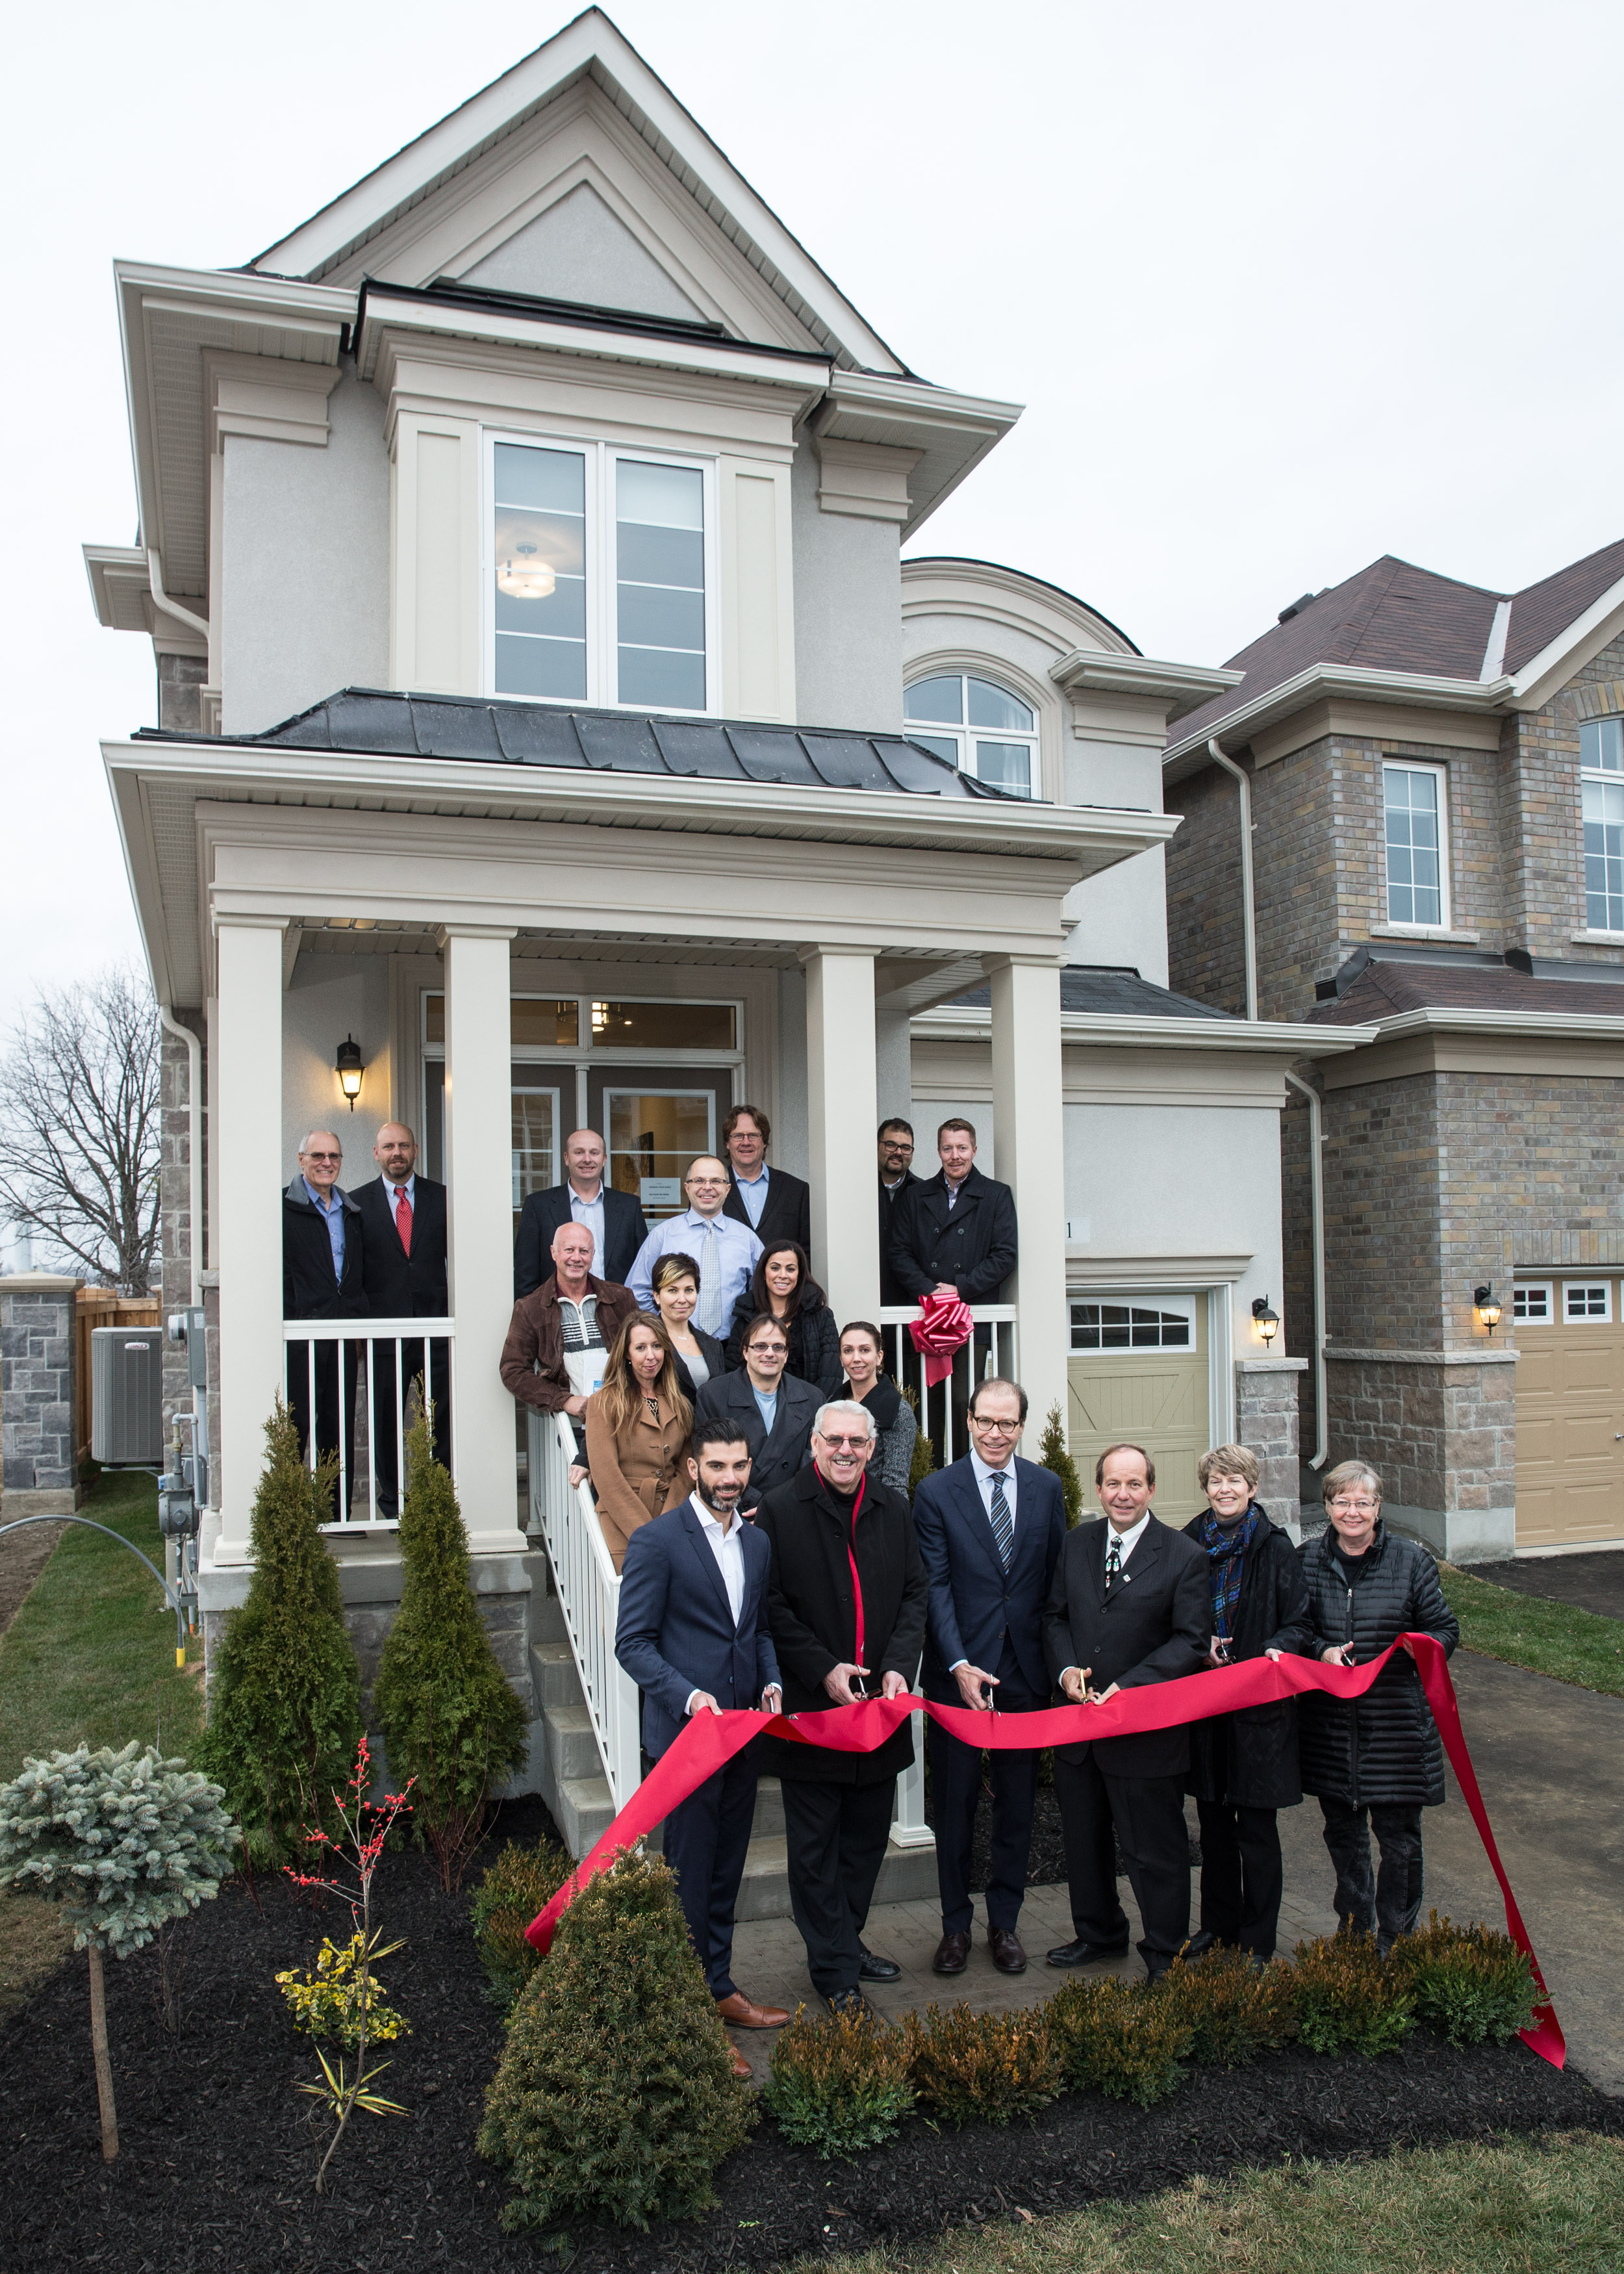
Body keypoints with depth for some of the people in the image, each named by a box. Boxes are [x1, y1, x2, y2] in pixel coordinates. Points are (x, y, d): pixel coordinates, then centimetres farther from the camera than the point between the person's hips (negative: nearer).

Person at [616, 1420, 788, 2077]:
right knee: (689, 1876, 0)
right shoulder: (657, 1541, -11)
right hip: (686, 1730, -7)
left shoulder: (757, 1542, 11)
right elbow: (633, 1642, -12)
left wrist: (771, 1681, 2)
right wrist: (690, 1697, -22)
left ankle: (719, 1988, 31)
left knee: (726, 1871, 17)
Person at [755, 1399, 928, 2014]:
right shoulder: (779, 1511, -8)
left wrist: (900, 1664, -7)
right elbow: (771, 1606, -9)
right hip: (810, 1705, -4)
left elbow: (914, 1594, 7)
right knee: (816, 1843, 6)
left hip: (881, 1705, 4)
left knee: (868, 1835, 16)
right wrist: (822, 1670, -15)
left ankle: (846, 1942, 34)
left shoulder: (894, 1510, 5)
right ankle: (836, 1968, 19)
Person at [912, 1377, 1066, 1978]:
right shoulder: (936, 1491, -5)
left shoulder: (1047, 1488, 4)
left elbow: (1057, 1578, 7)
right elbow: (935, 1586, -9)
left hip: (1026, 1669, 3)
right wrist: (959, 1665, -17)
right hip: (958, 1670, -2)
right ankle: (955, 1924, 25)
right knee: (955, 1802, 9)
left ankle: (1005, 1921, 28)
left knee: (1018, 1801, 12)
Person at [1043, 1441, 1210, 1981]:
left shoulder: (1184, 1557, -9)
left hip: (1146, 1727, -5)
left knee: (1154, 1849, 6)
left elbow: (1191, 1642, -11)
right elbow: (1056, 1616, 12)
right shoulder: (1075, 1544, 6)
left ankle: (1165, 1955, 24)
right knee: (1083, 1840, 19)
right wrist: (1065, 1669, -7)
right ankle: (1099, 1933, 40)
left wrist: (1128, 1686, -19)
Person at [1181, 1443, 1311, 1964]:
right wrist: (1200, 1643, -7)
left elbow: (1299, 1623, -4)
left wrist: (1278, 1650, -23)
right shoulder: (1189, 1544, 3)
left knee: (1256, 1828, 3)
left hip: (1259, 1703, -3)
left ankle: (1258, 1941, 16)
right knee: (1214, 1823, 15)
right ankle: (1218, 1924, 30)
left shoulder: (1275, 1546, -6)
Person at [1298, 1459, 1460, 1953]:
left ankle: (1395, 1943, 20)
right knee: (1343, 1833, 14)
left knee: (1399, 1837, 2)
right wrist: (1321, 1652, -10)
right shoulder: (1308, 1560, 2)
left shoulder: (1410, 1560, -2)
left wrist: (1407, 1652, -18)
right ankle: (1354, 1933, 32)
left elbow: (1445, 1630, 1)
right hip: (1330, 1722, 2)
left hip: (1396, 1721, -2)